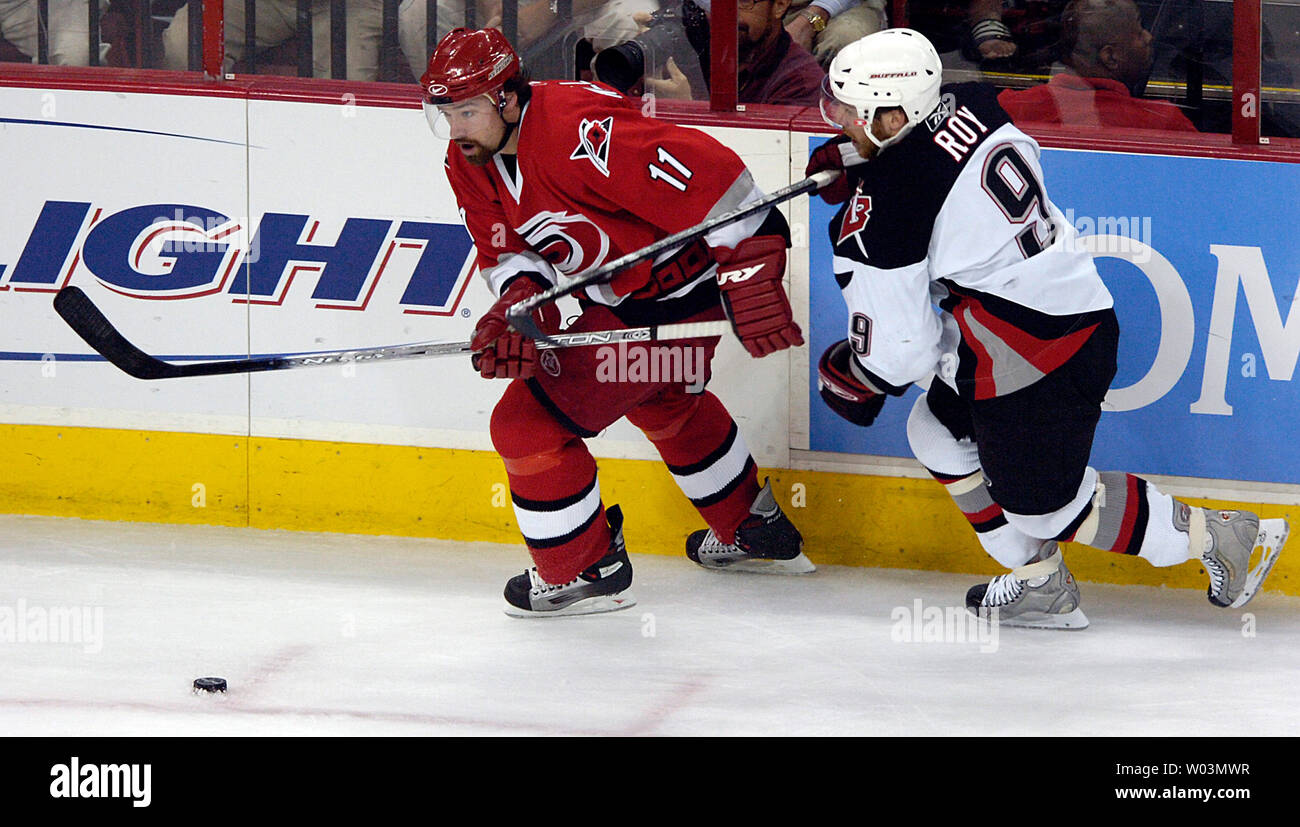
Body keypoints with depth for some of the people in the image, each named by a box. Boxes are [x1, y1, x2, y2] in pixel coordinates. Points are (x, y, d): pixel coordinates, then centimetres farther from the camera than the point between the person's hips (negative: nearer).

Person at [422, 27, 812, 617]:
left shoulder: (578, 131, -33)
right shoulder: (470, 160, -3)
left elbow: (711, 177, -34)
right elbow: (506, 249, 3)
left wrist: (751, 277, -33)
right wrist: (521, 300, -20)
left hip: (674, 302, -10)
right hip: (618, 295, 10)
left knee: (528, 423, -8)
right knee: (663, 405, 37)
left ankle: (583, 572, 9)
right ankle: (754, 531, 56)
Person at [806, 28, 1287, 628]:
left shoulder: (884, 208, -22)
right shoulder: (969, 104, -1)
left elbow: (898, 348, -16)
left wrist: (848, 379, 6)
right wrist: (853, 158, 19)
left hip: (1031, 362, -10)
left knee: (1043, 504, 7)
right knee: (939, 433, 23)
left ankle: (1214, 537, 14)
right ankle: (1040, 588, 29)